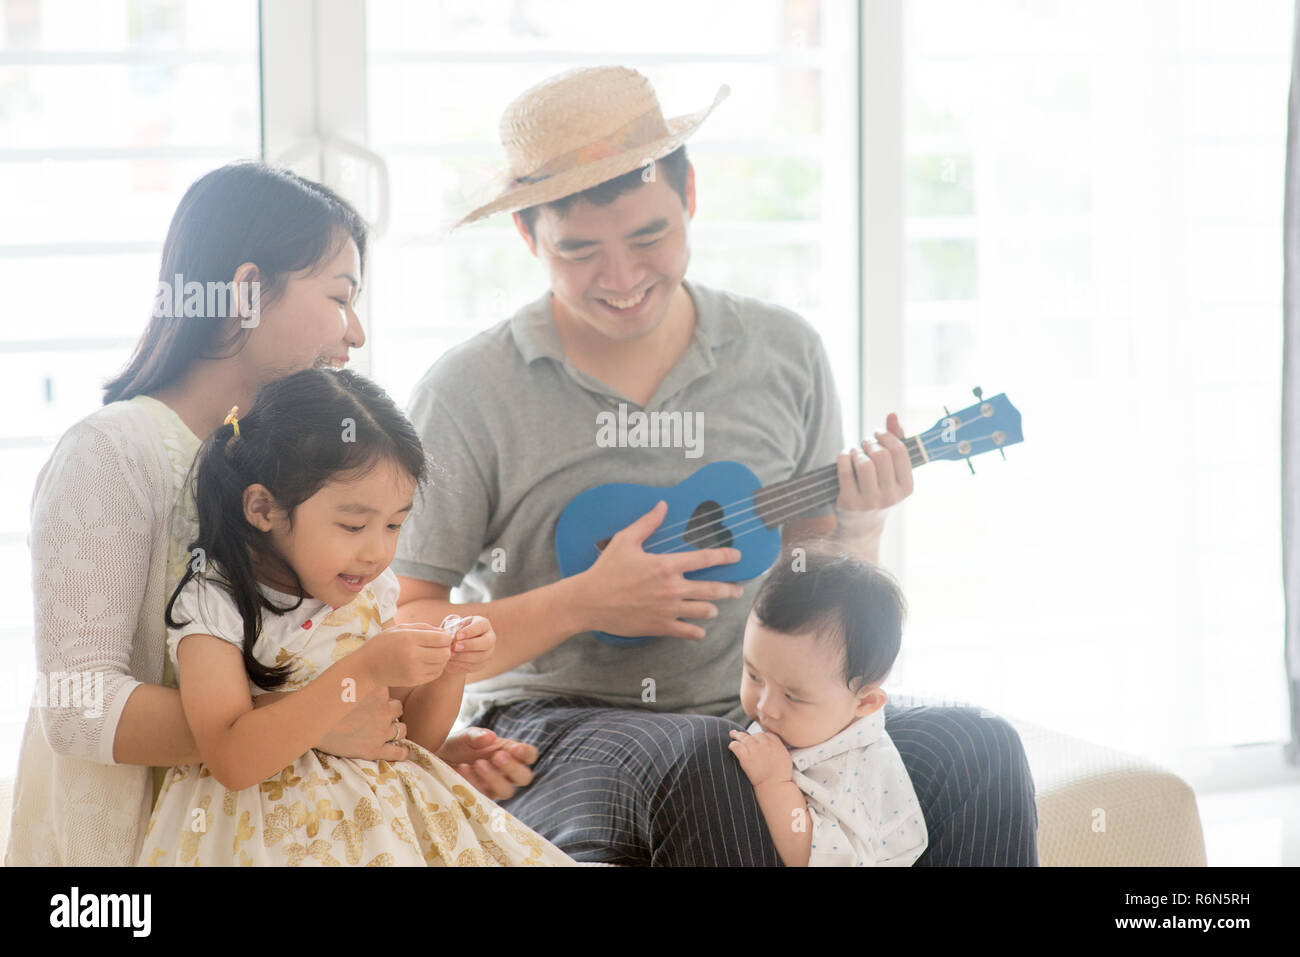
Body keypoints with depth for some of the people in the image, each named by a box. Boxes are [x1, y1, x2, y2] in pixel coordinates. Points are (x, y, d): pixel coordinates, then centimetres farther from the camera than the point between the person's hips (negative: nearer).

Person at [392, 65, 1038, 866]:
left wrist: (859, 525, -5)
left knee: (979, 753, -25)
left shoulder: (786, 354, 9)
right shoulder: (470, 393, -2)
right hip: (558, 726, -3)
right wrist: (584, 603, -13)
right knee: (696, 767, -39)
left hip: (762, 716, 4)